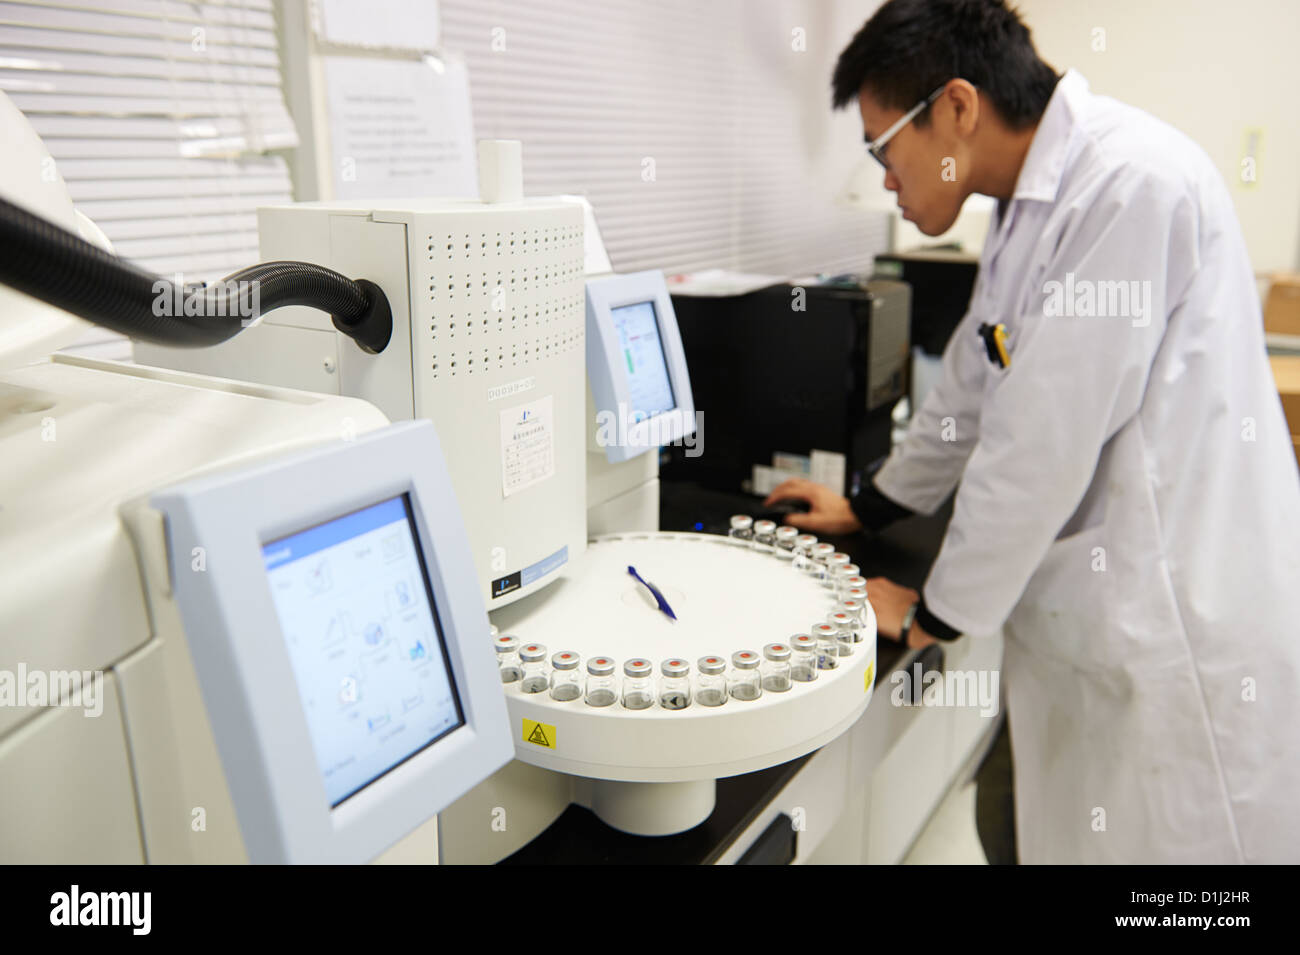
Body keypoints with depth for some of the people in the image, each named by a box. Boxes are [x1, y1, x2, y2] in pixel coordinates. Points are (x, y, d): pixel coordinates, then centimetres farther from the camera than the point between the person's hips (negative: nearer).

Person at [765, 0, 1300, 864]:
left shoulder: (1128, 183, -20)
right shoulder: (1038, 201, 10)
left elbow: (1041, 442, -21)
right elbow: (977, 388, 21)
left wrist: (934, 616, -8)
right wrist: (867, 509, 30)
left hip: (1178, 624, -9)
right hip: (1088, 617, 9)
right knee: (1025, 829, 17)